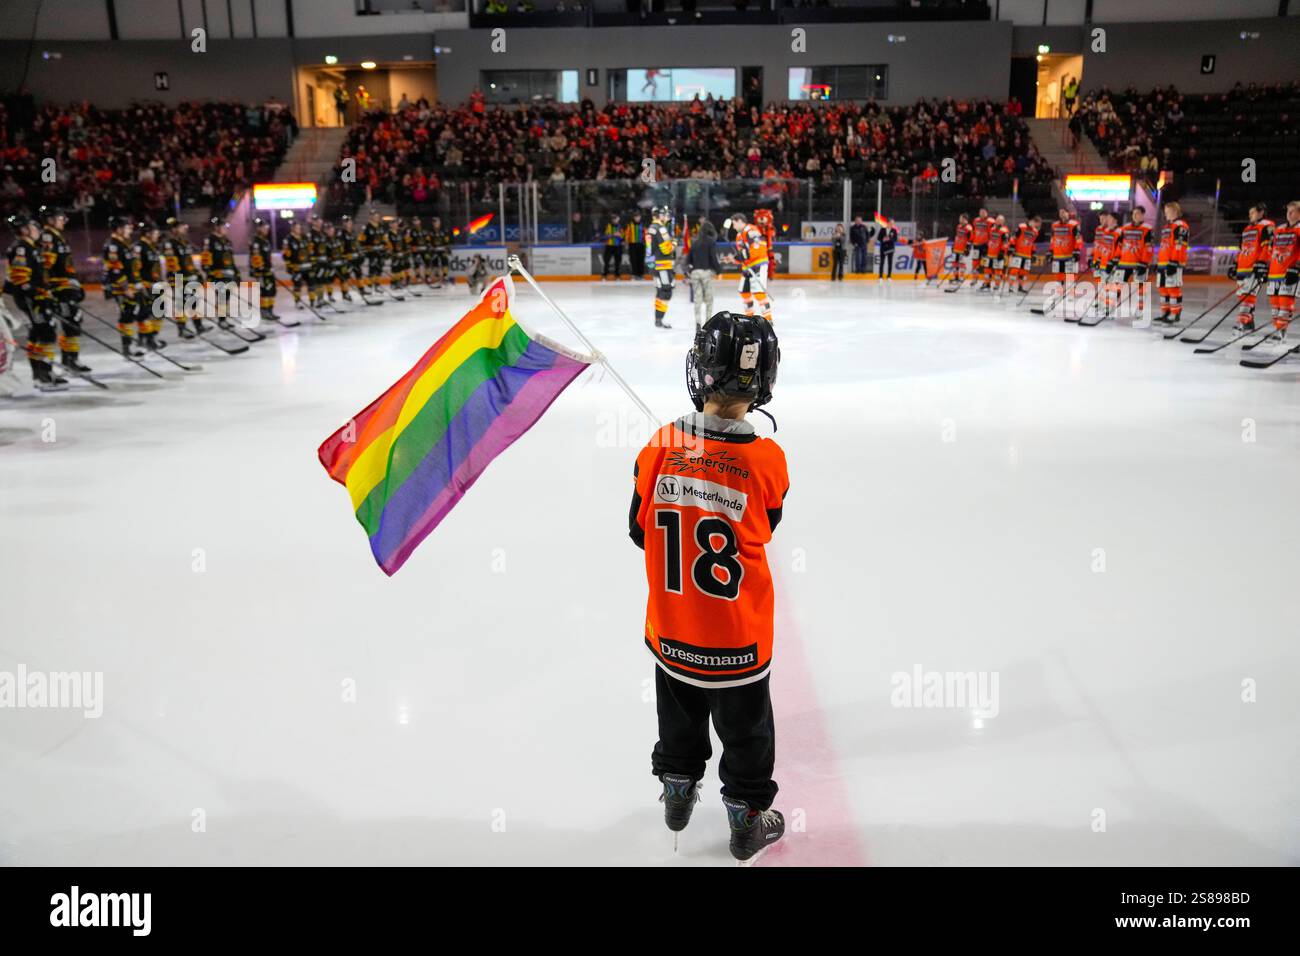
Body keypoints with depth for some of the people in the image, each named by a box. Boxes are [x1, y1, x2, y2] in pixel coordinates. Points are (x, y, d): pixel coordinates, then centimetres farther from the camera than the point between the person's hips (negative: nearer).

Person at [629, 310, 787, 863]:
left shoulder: (661, 447, -15)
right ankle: (747, 821, 36)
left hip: (671, 626, 3)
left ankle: (677, 788, 47)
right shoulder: (767, 460, -21)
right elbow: (763, 531, -1)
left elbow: (640, 530, -1)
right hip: (737, 638, -2)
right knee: (744, 728, 19)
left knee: (679, 716, 27)